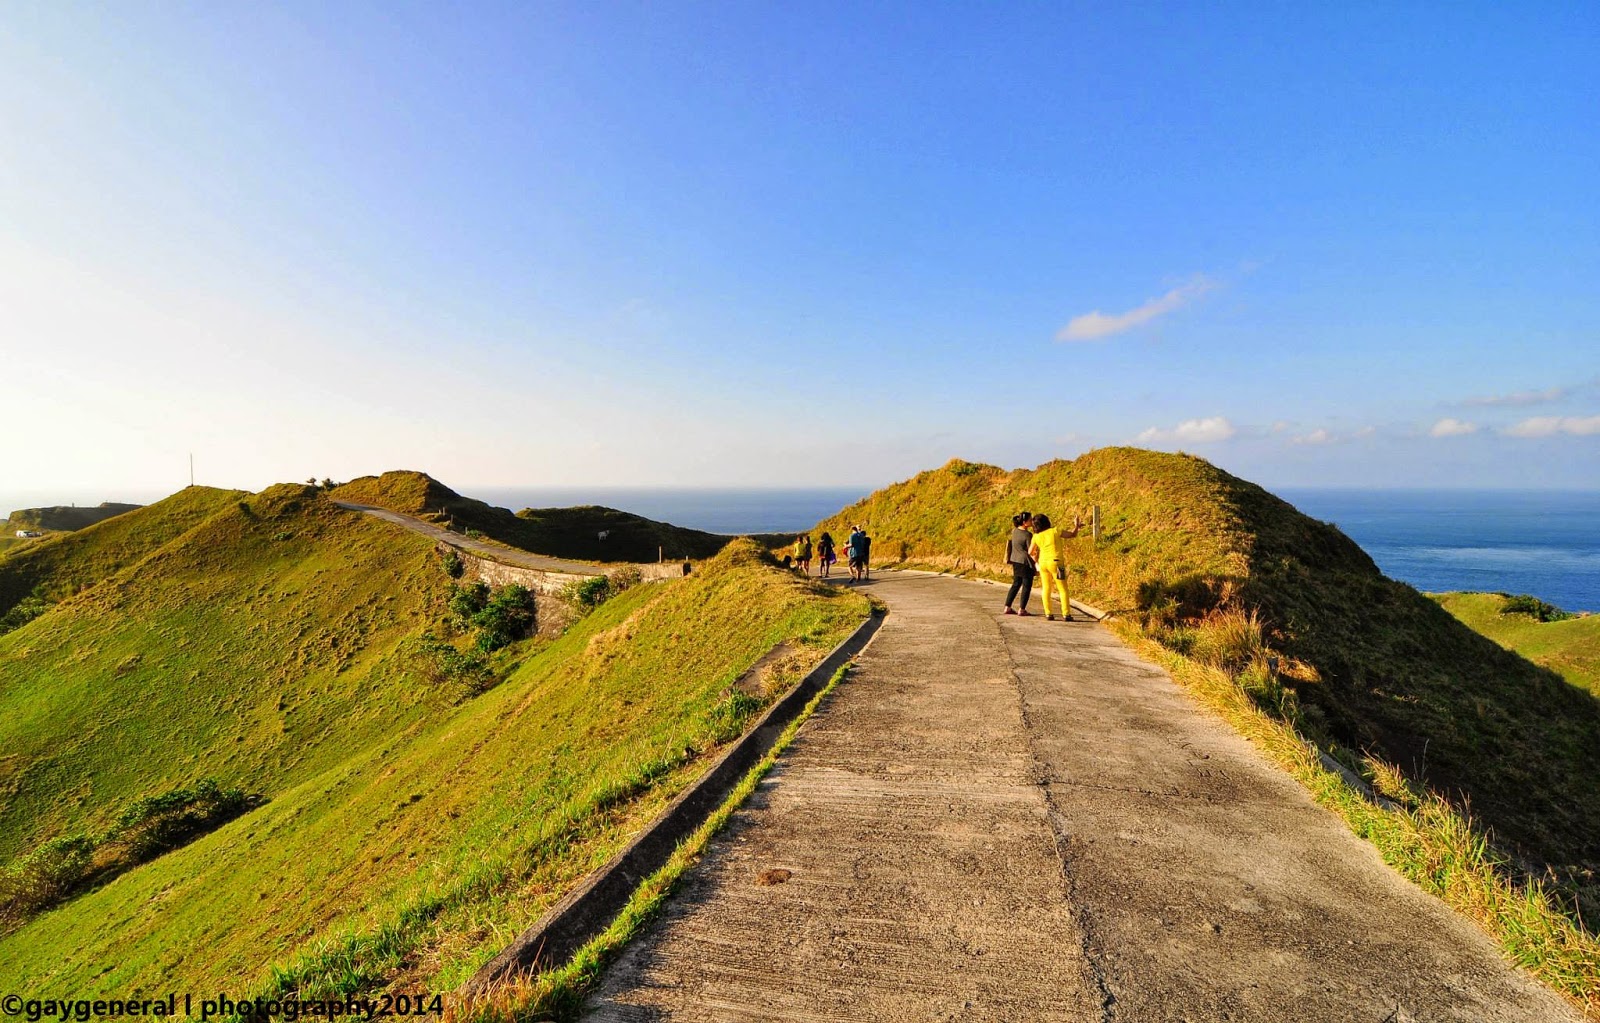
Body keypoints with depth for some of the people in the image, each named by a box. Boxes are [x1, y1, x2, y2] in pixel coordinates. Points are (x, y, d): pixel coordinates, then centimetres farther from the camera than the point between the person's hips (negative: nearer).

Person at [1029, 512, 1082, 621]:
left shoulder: (1036, 536, 2)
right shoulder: (1055, 530, -8)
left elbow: (1030, 552, 10)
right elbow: (1072, 535, 1)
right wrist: (1076, 526, 17)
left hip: (1043, 562, 4)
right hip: (1055, 563, -4)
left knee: (1046, 588, 10)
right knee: (1063, 589, 3)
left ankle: (1048, 614, 7)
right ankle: (1066, 614, 0)